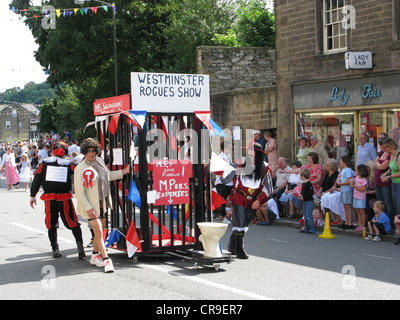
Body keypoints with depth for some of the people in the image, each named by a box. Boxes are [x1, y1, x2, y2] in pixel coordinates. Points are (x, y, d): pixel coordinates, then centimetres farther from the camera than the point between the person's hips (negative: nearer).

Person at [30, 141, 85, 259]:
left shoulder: (45, 163, 4)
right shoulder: (68, 164, 3)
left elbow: (37, 180, 4)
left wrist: (33, 196, 12)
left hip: (49, 198, 0)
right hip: (65, 198, 0)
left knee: (51, 225, 12)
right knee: (72, 223, 3)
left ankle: (55, 249, 12)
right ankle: (79, 244, -14)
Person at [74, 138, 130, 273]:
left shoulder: (99, 161, 5)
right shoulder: (80, 169, -16)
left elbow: (109, 175, 23)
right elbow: (79, 191, -16)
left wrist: (124, 171, 15)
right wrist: (89, 209, -19)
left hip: (102, 203, 7)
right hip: (90, 205, -7)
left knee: (100, 230, 15)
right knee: (98, 231, -10)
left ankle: (95, 255, 32)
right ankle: (106, 259, -6)